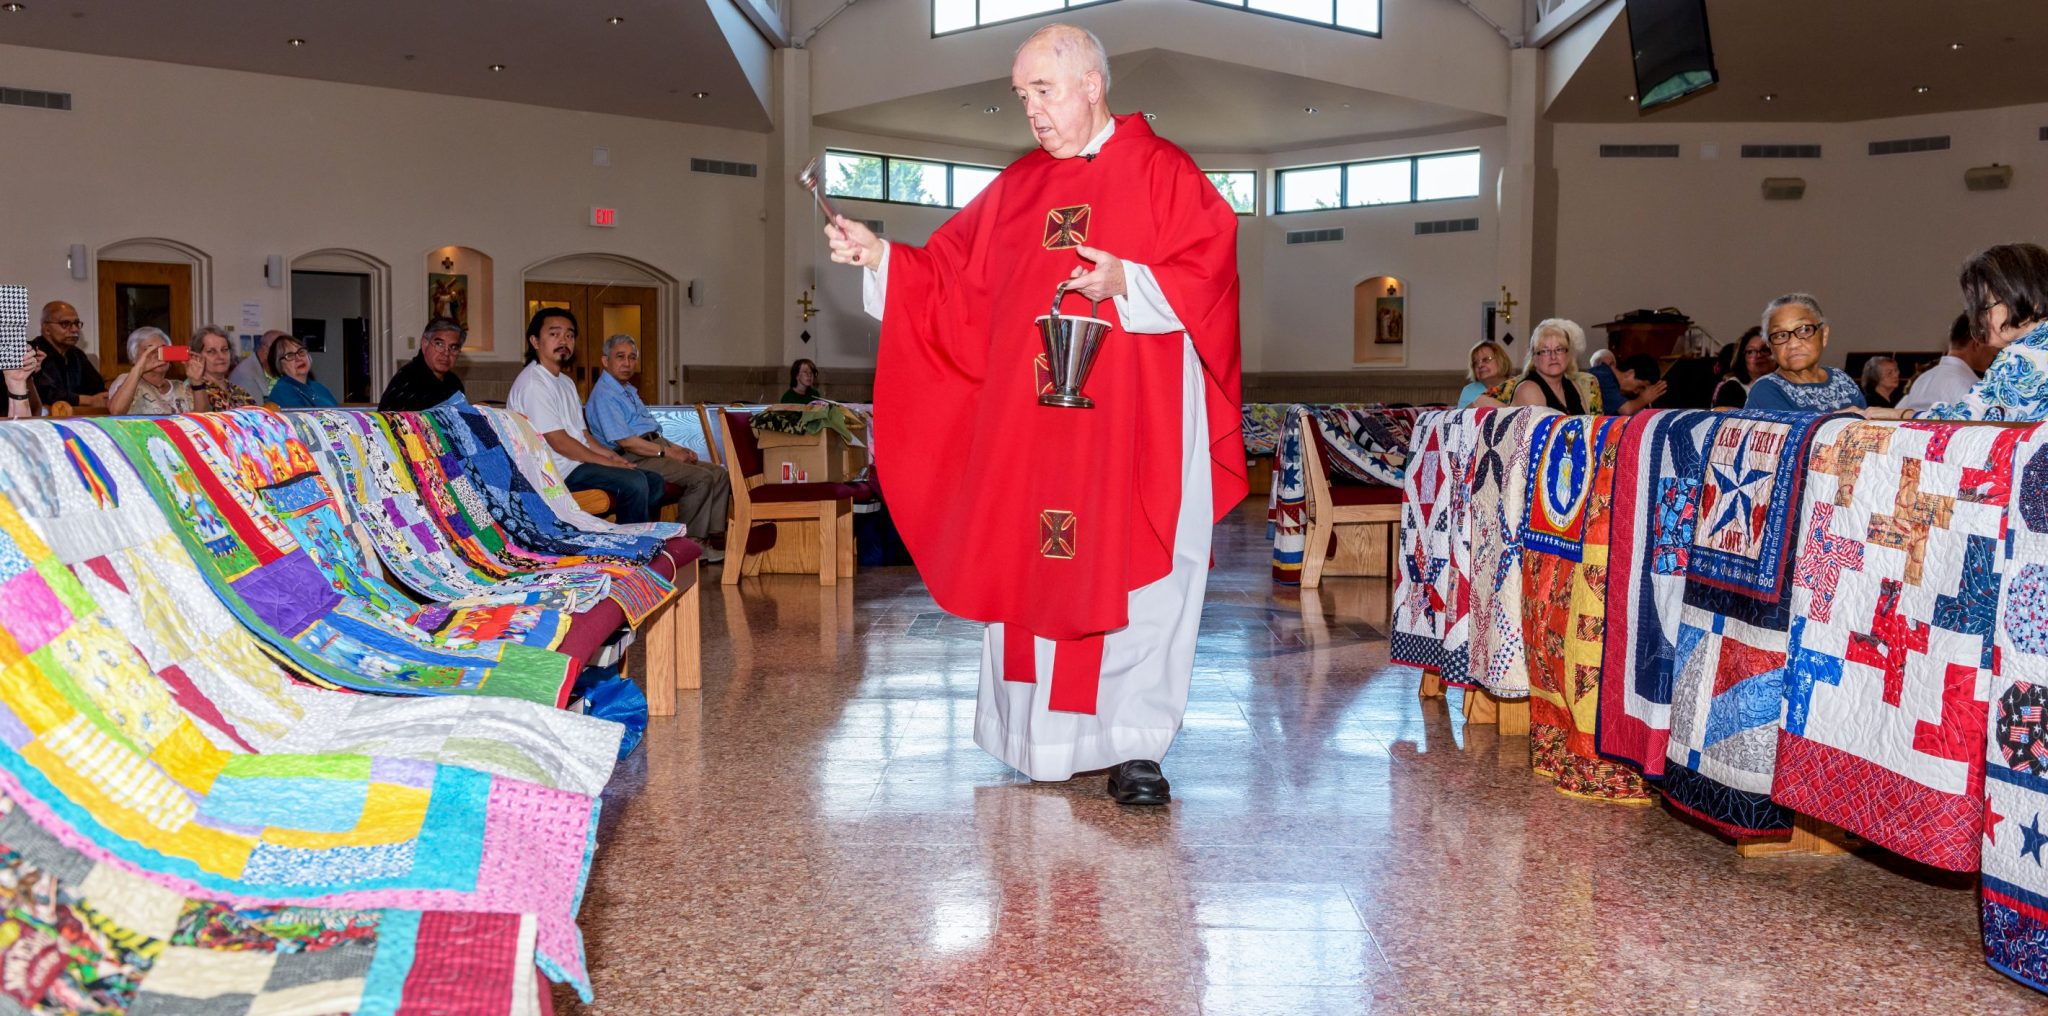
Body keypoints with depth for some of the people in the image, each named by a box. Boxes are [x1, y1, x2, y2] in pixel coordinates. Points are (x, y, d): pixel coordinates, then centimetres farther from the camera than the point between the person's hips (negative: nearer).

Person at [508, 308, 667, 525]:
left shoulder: (565, 382, 20)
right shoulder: (533, 383, -13)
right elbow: (559, 442, -17)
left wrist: (611, 455, 4)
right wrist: (608, 463, -13)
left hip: (577, 464, 10)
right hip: (557, 472, -10)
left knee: (655, 483, 4)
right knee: (634, 482, -26)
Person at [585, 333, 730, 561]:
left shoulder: (628, 390, 22)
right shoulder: (603, 395, -11)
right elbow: (625, 441, -19)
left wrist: (678, 448, 10)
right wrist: (668, 453, -16)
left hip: (655, 450, 10)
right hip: (634, 458, -10)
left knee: (718, 474, -1)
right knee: (701, 478, -24)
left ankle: (709, 539, -6)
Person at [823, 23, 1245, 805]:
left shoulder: (1161, 172, 0)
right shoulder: (1016, 188, 15)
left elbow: (1208, 272, -9)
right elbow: (951, 279, 13)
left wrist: (1128, 284, -22)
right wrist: (880, 258, 0)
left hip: (1135, 425, -4)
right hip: (1028, 426, 5)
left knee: (1134, 580, -3)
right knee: (1030, 571, 7)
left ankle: (1133, 745, 4)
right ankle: (1049, 739, 21)